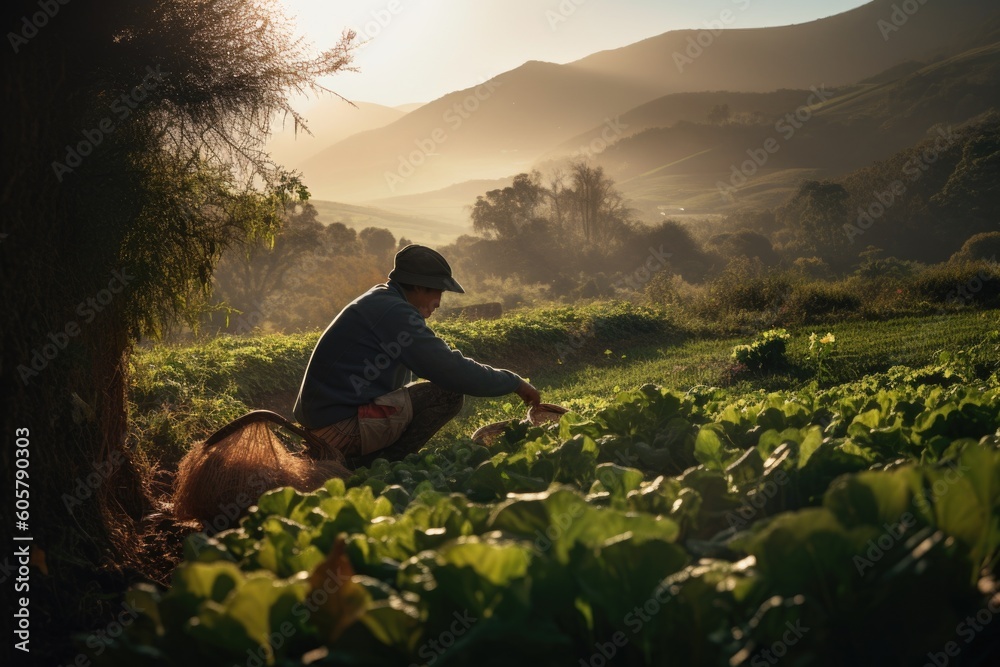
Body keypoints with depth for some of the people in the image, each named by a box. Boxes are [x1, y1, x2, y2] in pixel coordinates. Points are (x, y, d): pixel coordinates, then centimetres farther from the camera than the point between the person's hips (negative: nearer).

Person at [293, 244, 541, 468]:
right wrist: (515, 383, -6)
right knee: (449, 392, -12)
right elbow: (452, 370, -17)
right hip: (341, 429, -10)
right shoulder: (395, 312, -13)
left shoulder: (377, 302, 18)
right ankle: (373, 467, -11)